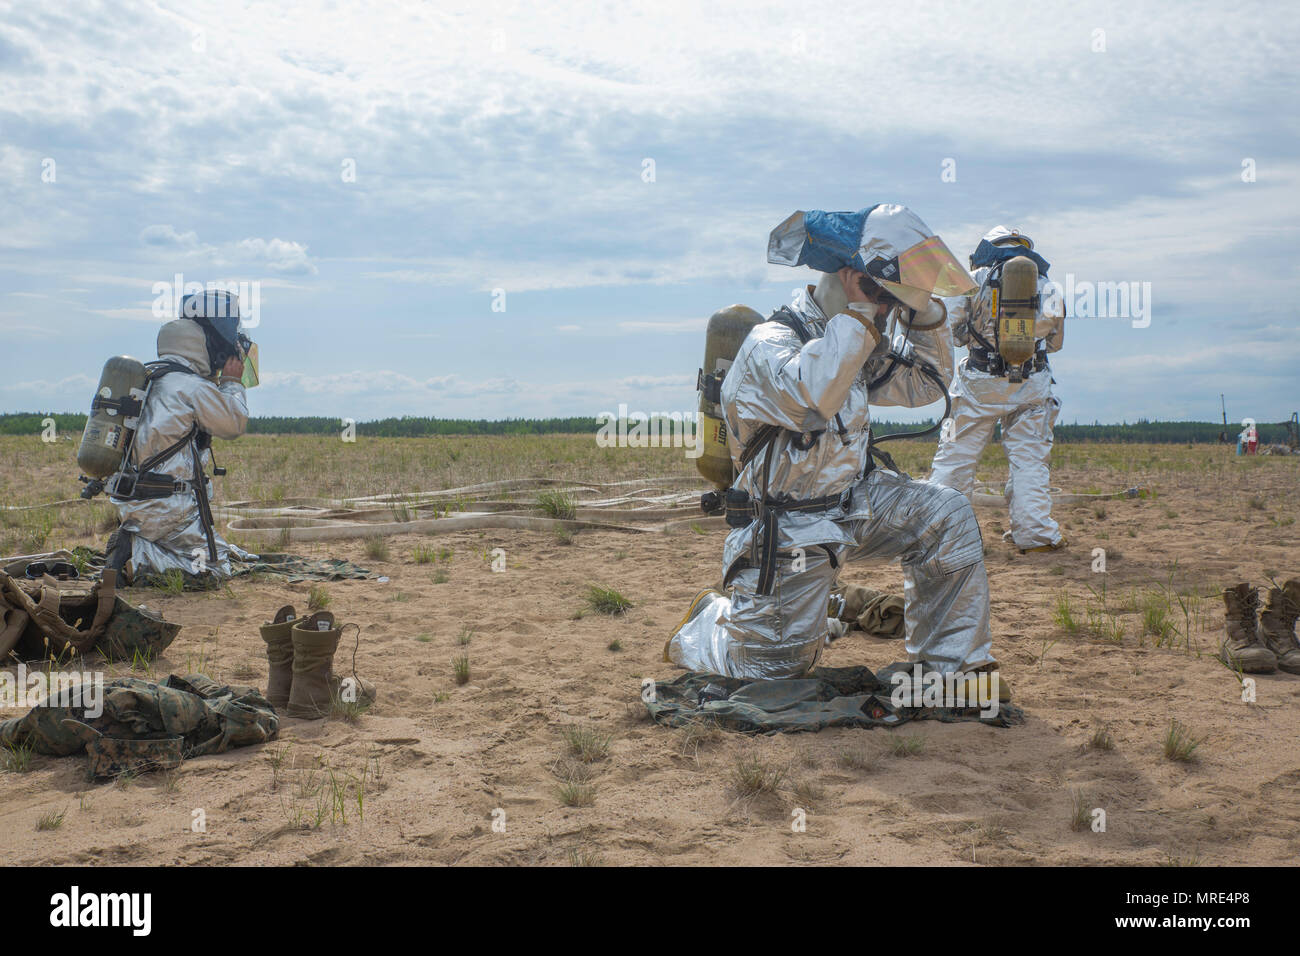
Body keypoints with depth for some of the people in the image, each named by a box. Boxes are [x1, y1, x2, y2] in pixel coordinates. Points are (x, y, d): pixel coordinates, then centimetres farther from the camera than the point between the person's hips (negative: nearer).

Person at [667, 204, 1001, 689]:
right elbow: (811, 397, -44)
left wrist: (926, 309, -2)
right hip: (786, 531, -7)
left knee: (947, 516, -10)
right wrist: (861, 313, -35)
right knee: (776, 666, 0)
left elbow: (927, 384, 14)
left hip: (854, 499, 7)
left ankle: (948, 666, 4)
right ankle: (708, 623, 33)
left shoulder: (862, 343, 3)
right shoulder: (769, 344, -23)